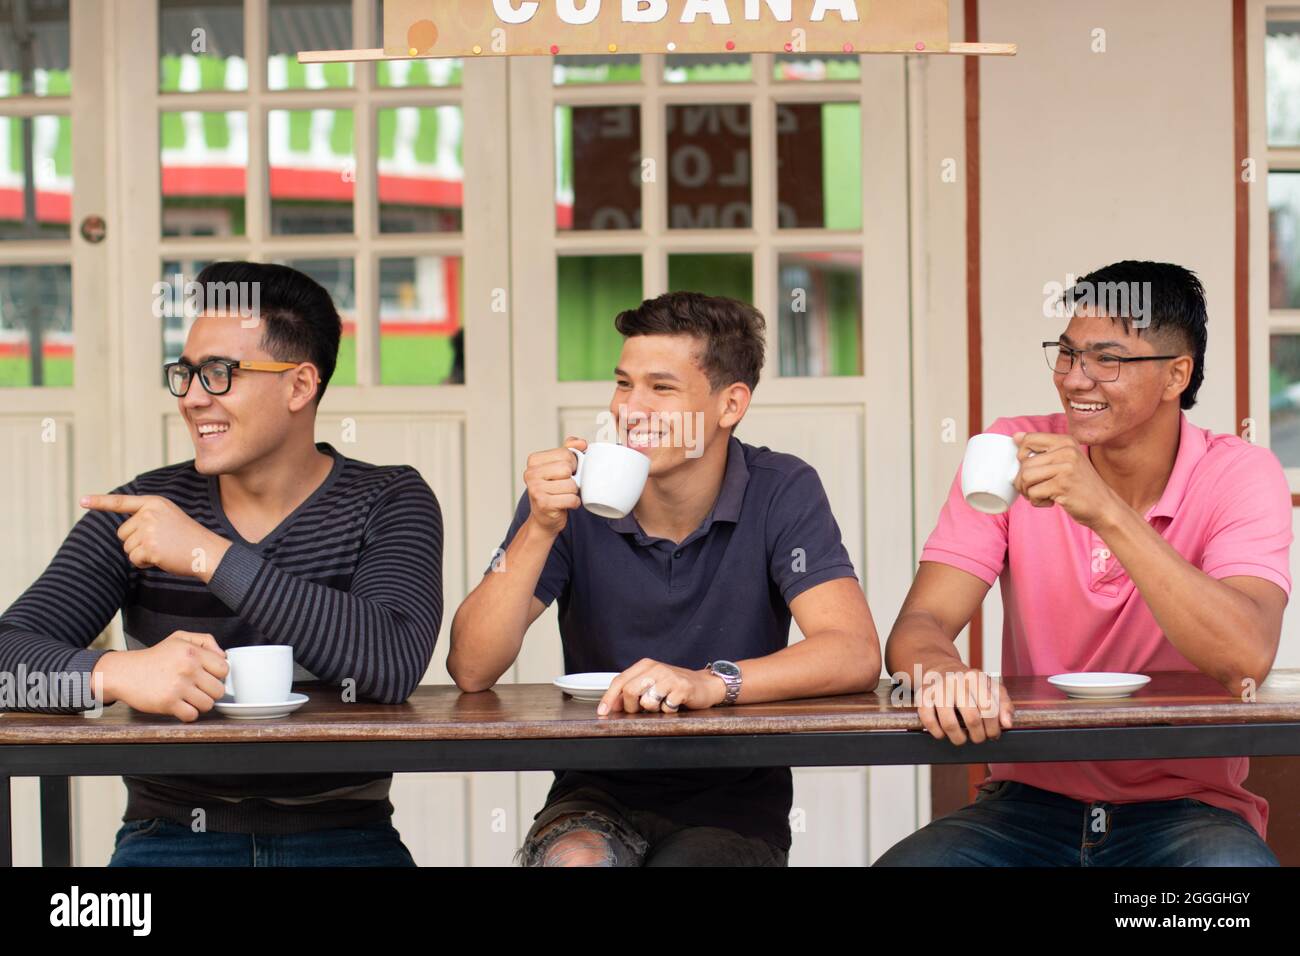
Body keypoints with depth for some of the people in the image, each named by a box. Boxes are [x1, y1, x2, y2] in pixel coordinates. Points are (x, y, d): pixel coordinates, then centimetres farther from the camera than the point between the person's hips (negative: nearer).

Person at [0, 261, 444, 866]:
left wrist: (210, 556, -22)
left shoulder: (389, 505, -1)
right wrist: (116, 673, -29)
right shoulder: (142, 510, 4)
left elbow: (394, 664, -19)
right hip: (170, 833, 0)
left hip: (340, 833, 1)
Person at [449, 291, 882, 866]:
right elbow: (471, 670, -9)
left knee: (689, 861, -32)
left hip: (733, 801, 0)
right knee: (571, 860, -32)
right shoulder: (571, 496, -3)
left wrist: (711, 682, -35)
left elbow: (856, 654, -19)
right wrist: (539, 529, -22)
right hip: (599, 794, 0)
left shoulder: (782, 494, -6)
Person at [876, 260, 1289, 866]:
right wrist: (942, 673, -36)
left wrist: (1107, 513, -33)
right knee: (904, 863, -28)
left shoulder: (1240, 475, -8)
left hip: (1185, 808, -1)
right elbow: (919, 624, -10)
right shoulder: (1012, 452, -1)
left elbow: (1246, 661, -25)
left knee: (1232, 862, -35)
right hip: (1029, 800, 2)